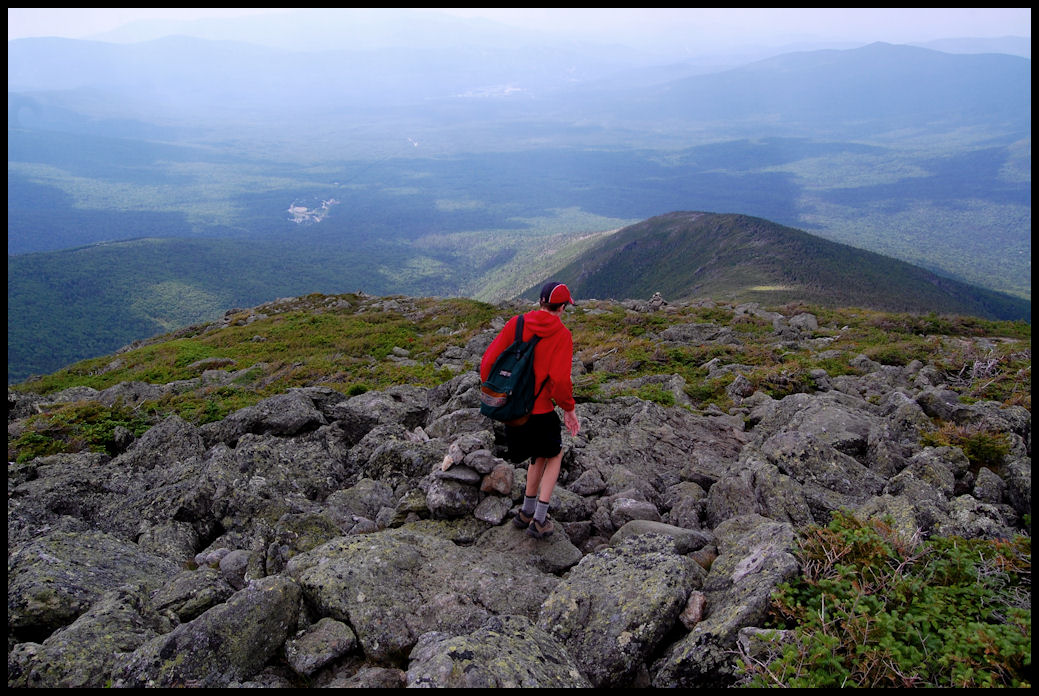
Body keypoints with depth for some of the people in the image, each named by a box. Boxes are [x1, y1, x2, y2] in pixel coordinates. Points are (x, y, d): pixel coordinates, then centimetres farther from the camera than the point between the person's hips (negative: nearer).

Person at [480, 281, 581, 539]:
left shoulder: (516, 324, 0)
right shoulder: (562, 335, -11)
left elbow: (489, 360, -1)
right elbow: (560, 379, -18)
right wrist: (569, 409, -2)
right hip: (539, 411, -5)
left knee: (539, 456, 27)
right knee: (554, 455, 20)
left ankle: (526, 513, 36)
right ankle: (539, 521, 16)